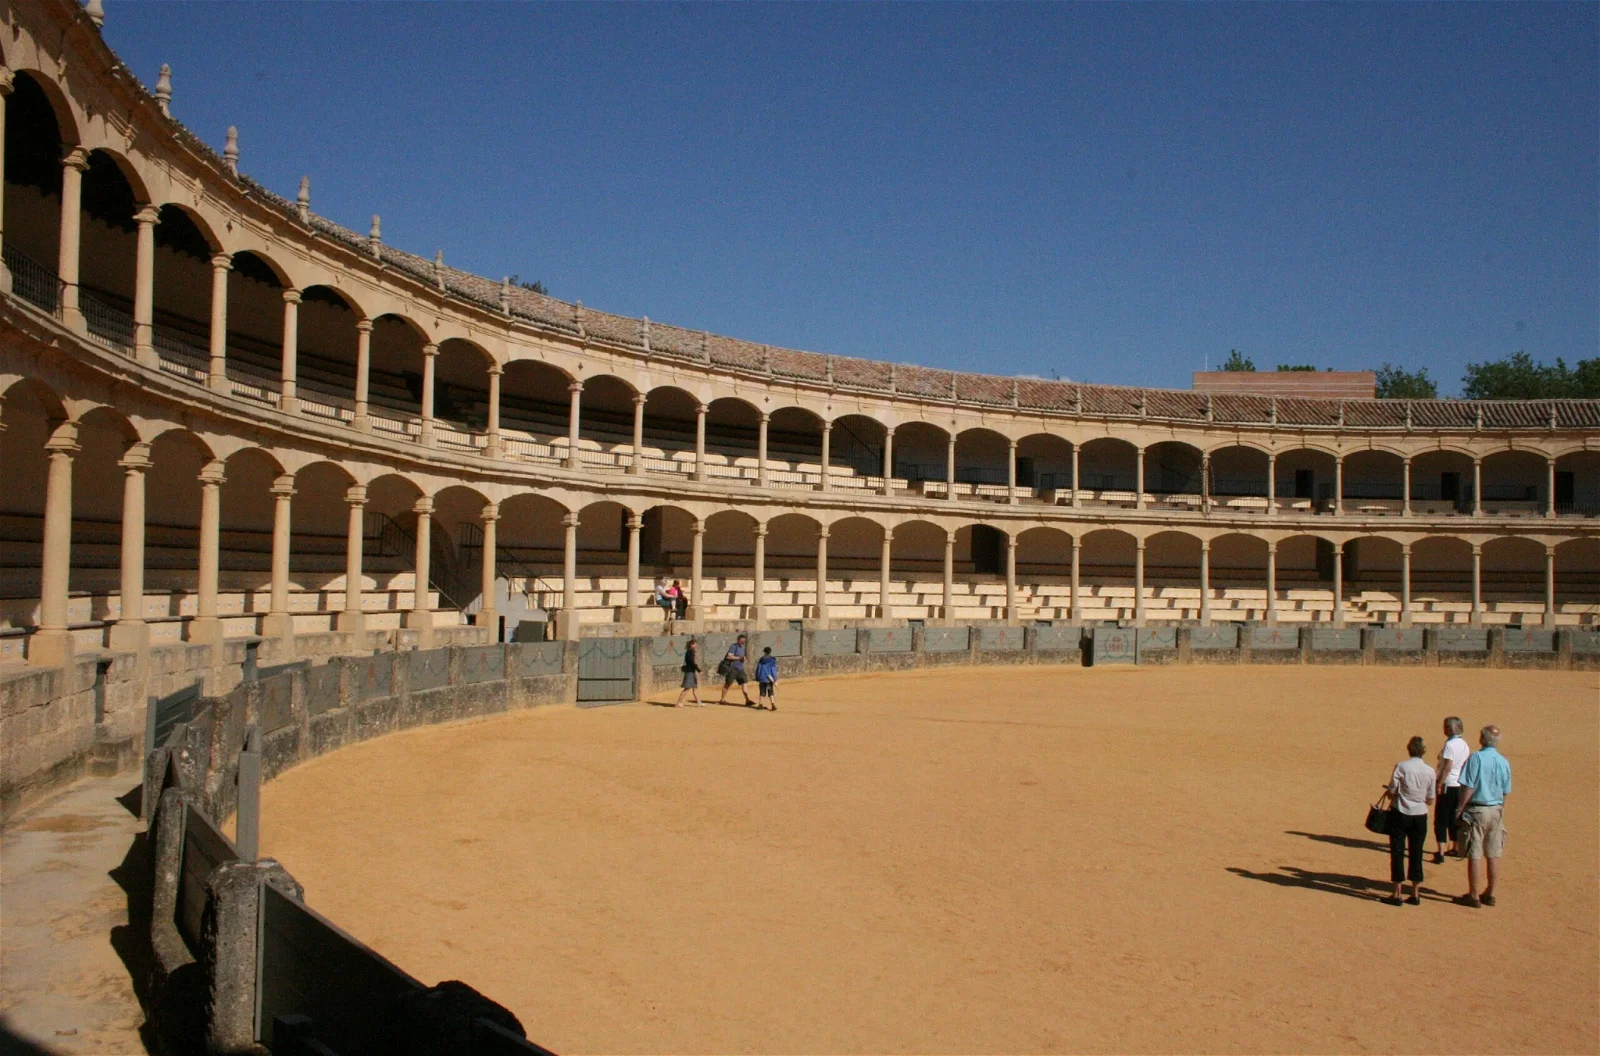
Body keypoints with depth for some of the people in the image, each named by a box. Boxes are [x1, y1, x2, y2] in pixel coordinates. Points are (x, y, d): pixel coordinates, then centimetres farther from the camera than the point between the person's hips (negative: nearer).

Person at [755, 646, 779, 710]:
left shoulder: (761, 659, 4)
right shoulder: (772, 660, -4)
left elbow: (758, 669, 5)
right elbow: (773, 670, -8)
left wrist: (757, 679, 13)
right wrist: (775, 680, -7)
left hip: (762, 678, 2)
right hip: (769, 679, -2)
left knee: (762, 692, 13)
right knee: (770, 692, 0)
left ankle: (761, 704, 15)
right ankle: (772, 705, -14)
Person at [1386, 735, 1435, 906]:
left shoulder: (1401, 767, -12)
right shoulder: (1430, 771, -2)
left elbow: (1392, 792, -9)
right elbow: (1430, 801, 4)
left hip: (1401, 814, -3)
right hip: (1420, 816, 3)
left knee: (1397, 853, 4)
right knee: (1416, 854, 12)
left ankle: (1397, 893, 5)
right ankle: (1415, 894, 17)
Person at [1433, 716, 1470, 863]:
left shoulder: (1450, 745, -16)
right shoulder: (1464, 744, 8)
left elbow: (1447, 767, -20)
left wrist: (1439, 783, -16)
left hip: (1448, 785, -8)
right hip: (1461, 784, 8)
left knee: (1441, 819, -4)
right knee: (1455, 818, 20)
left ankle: (1440, 853, -9)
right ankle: (1456, 848, 30)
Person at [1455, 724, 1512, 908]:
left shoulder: (1476, 758, -14)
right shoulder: (1504, 762, 3)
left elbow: (1469, 788, -17)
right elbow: (1505, 792, 10)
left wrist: (1460, 809, -9)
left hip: (1477, 810, -5)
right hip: (1496, 810, 5)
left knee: (1474, 856, 2)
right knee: (1493, 856, 12)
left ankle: (1473, 896, 8)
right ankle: (1490, 894, 20)